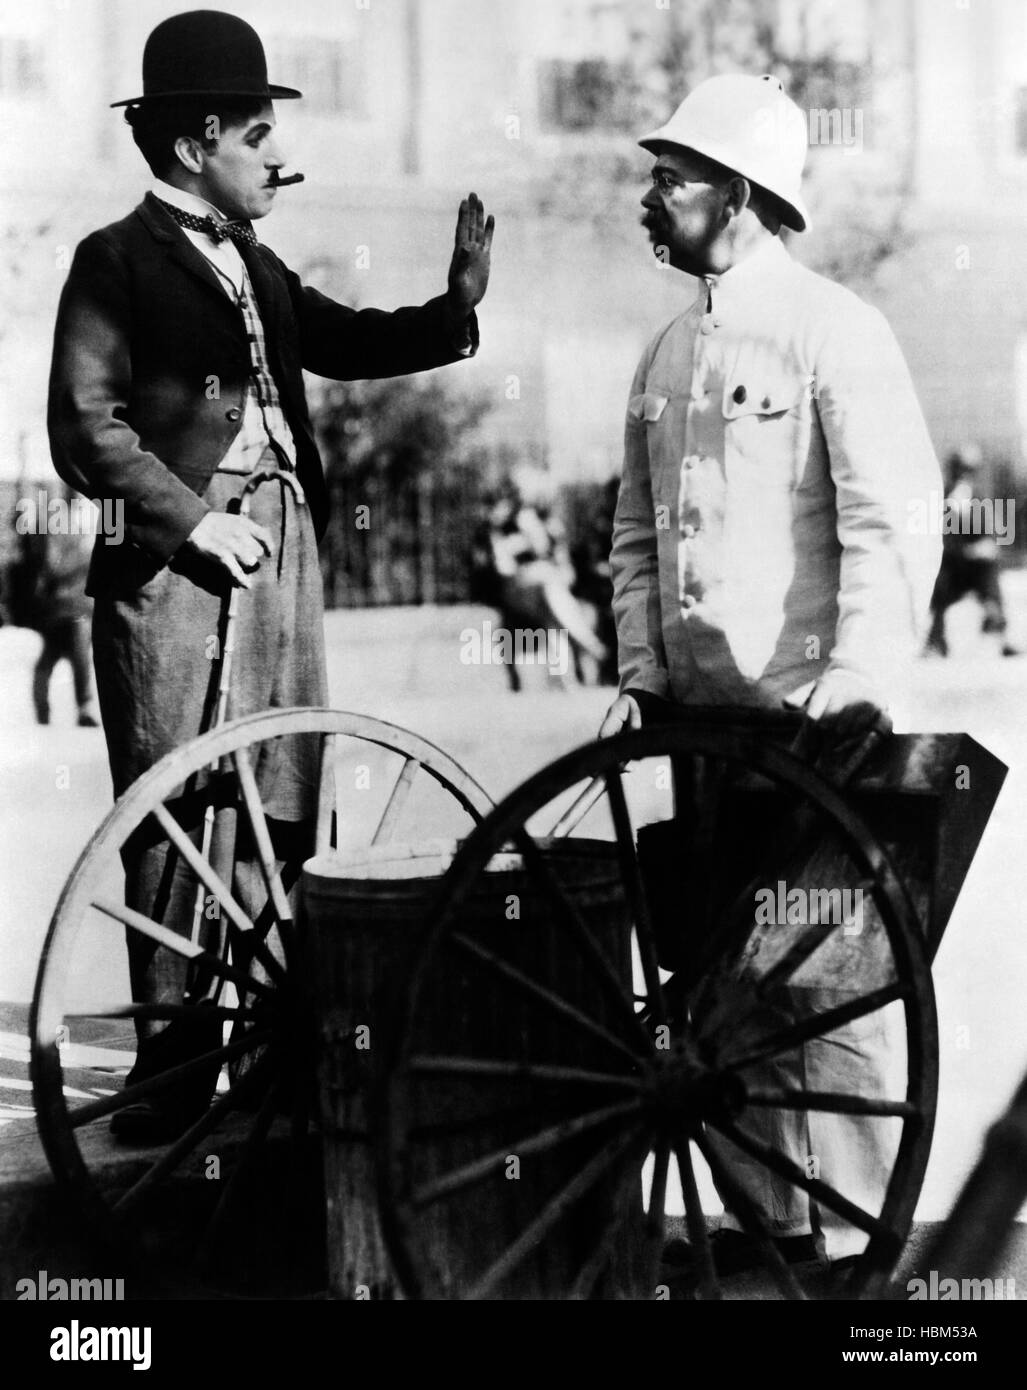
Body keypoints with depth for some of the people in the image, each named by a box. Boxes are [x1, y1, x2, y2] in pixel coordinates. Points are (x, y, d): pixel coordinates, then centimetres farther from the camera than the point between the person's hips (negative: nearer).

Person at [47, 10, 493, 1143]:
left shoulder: (258, 268, 17)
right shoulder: (117, 261, -4)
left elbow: (346, 343, 25)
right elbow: (86, 430, -10)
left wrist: (455, 305, 10)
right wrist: (195, 520, -14)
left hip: (283, 544, 7)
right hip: (175, 559, -7)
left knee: (286, 809, 9)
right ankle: (173, 1065, 5)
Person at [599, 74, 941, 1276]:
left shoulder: (833, 330, -6)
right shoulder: (667, 353, 16)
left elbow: (892, 524, -13)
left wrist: (858, 675, -21)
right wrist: (641, 669, 9)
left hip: (810, 724, -7)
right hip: (702, 720, 7)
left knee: (821, 981, -5)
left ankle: (850, 1240, 5)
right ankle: (766, 1216, 21)